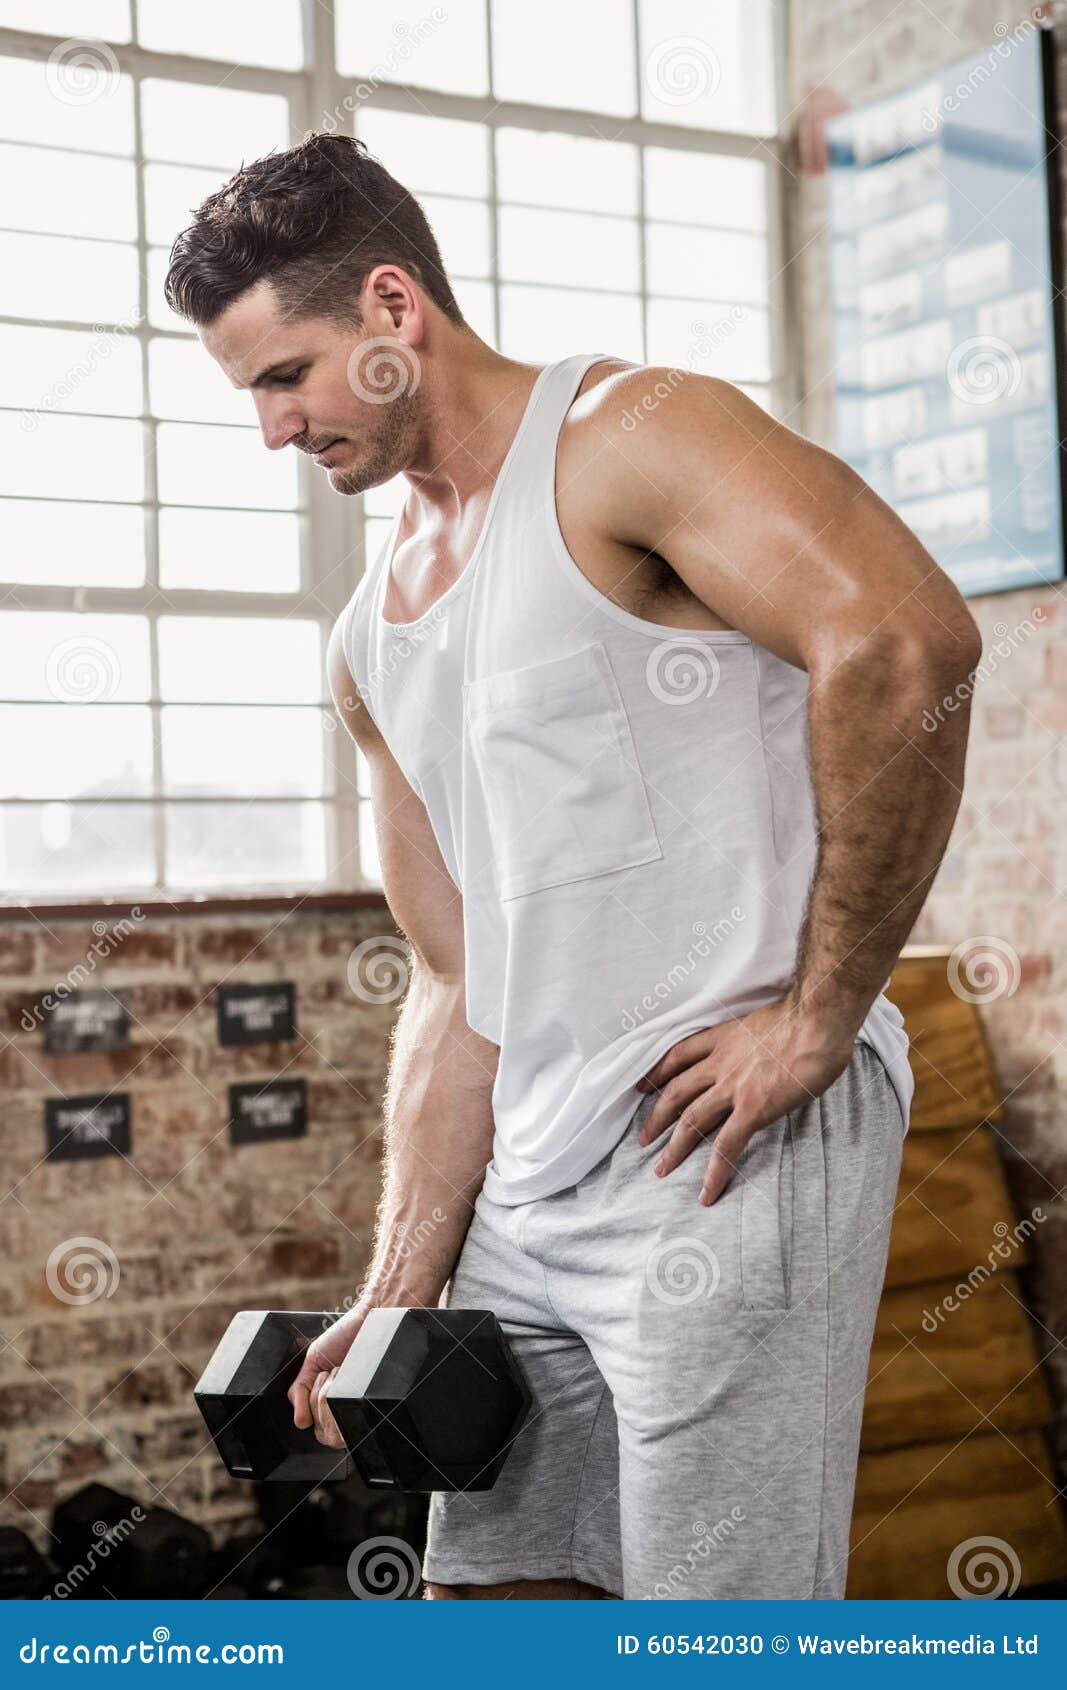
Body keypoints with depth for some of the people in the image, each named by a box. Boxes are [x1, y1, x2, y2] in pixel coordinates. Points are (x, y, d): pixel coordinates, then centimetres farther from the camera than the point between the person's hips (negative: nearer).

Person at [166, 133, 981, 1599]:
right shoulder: (373, 646, 17)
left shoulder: (626, 437, -7)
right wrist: (402, 1286, 11)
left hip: (729, 1150, -8)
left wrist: (819, 1018, -19)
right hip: (531, 1185, 8)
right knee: (483, 1600, 15)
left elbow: (904, 642, -22)